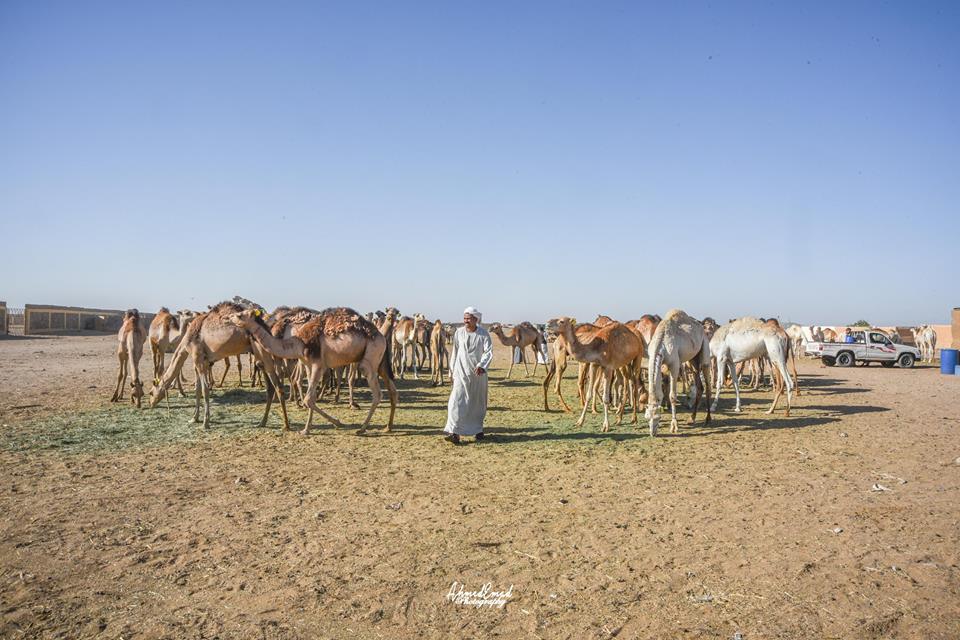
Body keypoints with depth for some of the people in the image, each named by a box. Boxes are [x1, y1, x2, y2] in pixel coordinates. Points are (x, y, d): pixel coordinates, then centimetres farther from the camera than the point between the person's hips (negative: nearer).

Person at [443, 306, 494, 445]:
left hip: (478, 373, 0)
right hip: (461, 372, 1)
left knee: (478, 403, 12)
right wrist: (452, 370, 13)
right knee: (457, 401, -12)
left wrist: (481, 365, -27)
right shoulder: (459, 333, 1)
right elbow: (454, 352, 10)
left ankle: (478, 429, 30)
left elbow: (489, 351, -12)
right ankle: (454, 433, -16)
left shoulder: (483, 334, -5)